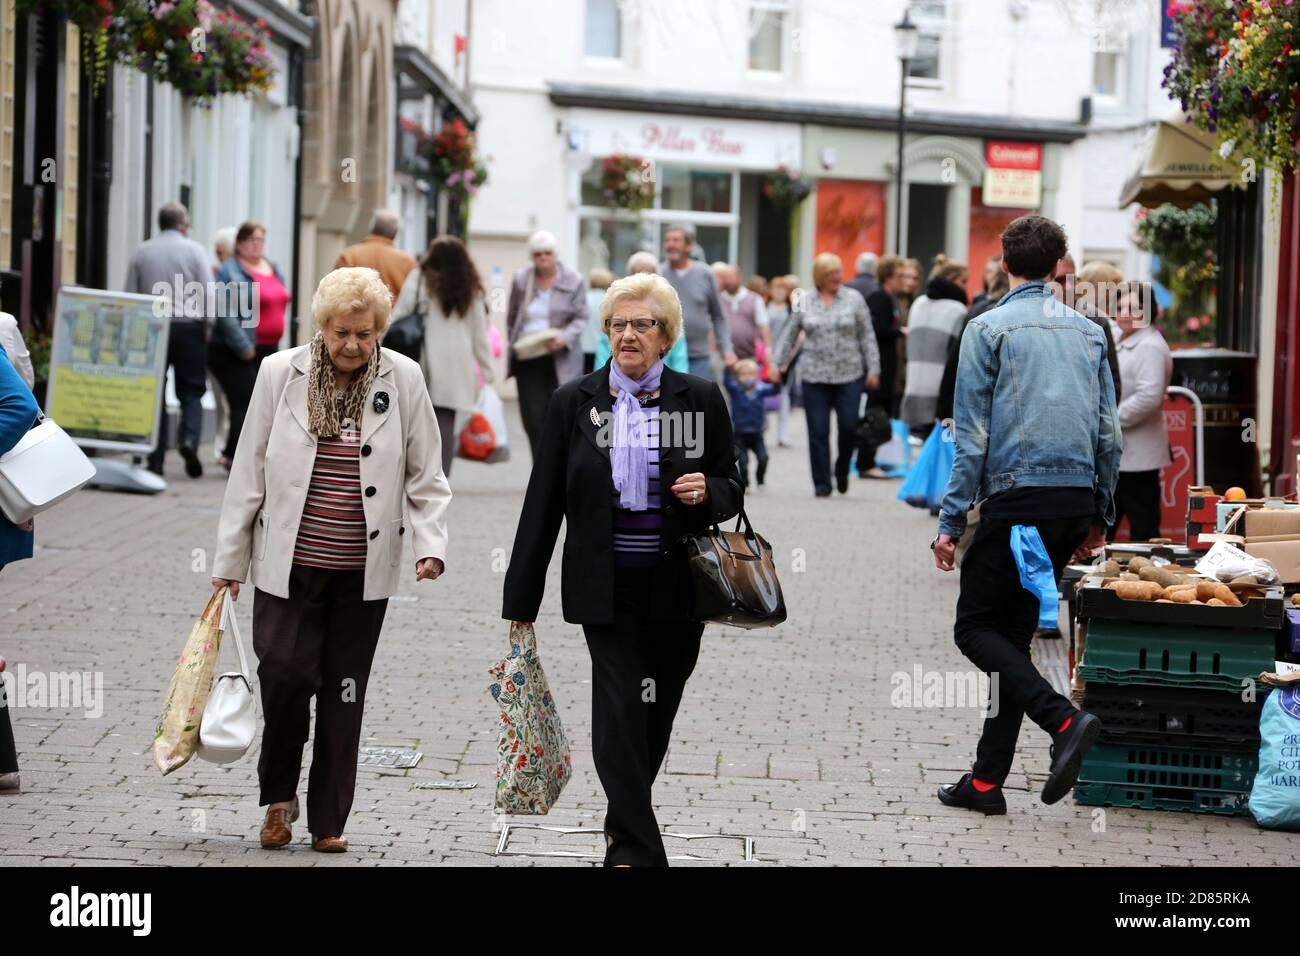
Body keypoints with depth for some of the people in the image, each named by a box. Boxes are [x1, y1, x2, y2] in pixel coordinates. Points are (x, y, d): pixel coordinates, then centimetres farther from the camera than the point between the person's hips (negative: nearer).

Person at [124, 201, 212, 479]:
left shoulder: (141, 252, 7)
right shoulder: (194, 250, 1)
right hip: (188, 326, -2)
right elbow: (208, 293, -4)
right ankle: (189, 438, -18)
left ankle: (155, 458, 2)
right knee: (191, 391, 6)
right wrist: (208, 329, 6)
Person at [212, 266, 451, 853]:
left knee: (344, 694, 5)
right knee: (286, 672, -12)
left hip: (363, 571, 1)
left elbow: (426, 479, 7)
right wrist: (228, 562, 5)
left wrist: (430, 545, -8)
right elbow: (248, 475, 5)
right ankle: (279, 794, 13)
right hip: (288, 563, -1)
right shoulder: (280, 373, 0)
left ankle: (328, 821, 16)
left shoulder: (404, 380, 0)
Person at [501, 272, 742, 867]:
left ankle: (624, 825, 33)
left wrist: (708, 493, -16)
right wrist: (521, 601, 3)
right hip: (607, 589, -1)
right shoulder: (574, 403, 2)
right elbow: (542, 507, 4)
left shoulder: (700, 400, 2)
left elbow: (731, 493, 10)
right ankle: (639, 849, -9)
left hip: (678, 589, 1)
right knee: (618, 713, -12)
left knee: (657, 717, 11)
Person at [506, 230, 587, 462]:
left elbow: (581, 317, -1)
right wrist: (514, 344, 7)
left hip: (560, 361, -2)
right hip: (528, 360, 2)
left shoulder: (572, 281, -1)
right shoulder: (521, 280, 6)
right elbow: (512, 317, 15)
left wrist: (565, 338, -18)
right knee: (533, 418, -2)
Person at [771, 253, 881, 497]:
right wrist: (777, 364, 8)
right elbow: (789, 335, 12)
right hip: (814, 376, 1)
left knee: (849, 426, -6)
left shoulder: (853, 299, 3)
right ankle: (822, 483, 5)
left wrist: (873, 369, 0)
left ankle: (842, 469, 20)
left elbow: (867, 336, 5)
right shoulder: (804, 302, 6)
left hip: (849, 375, -1)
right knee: (818, 431, -1)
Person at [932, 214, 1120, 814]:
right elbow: (1109, 432, 11)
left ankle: (1065, 720, -19)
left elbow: (972, 436, -7)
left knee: (976, 628, 3)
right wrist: (1098, 516, 19)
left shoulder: (989, 329, -4)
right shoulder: (1088, 332, 11)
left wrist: (951, 521, -5)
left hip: (1016, 498, -6)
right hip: (1077, 498, 6)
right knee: (1015, 631, 11)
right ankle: (986, 781, 11)